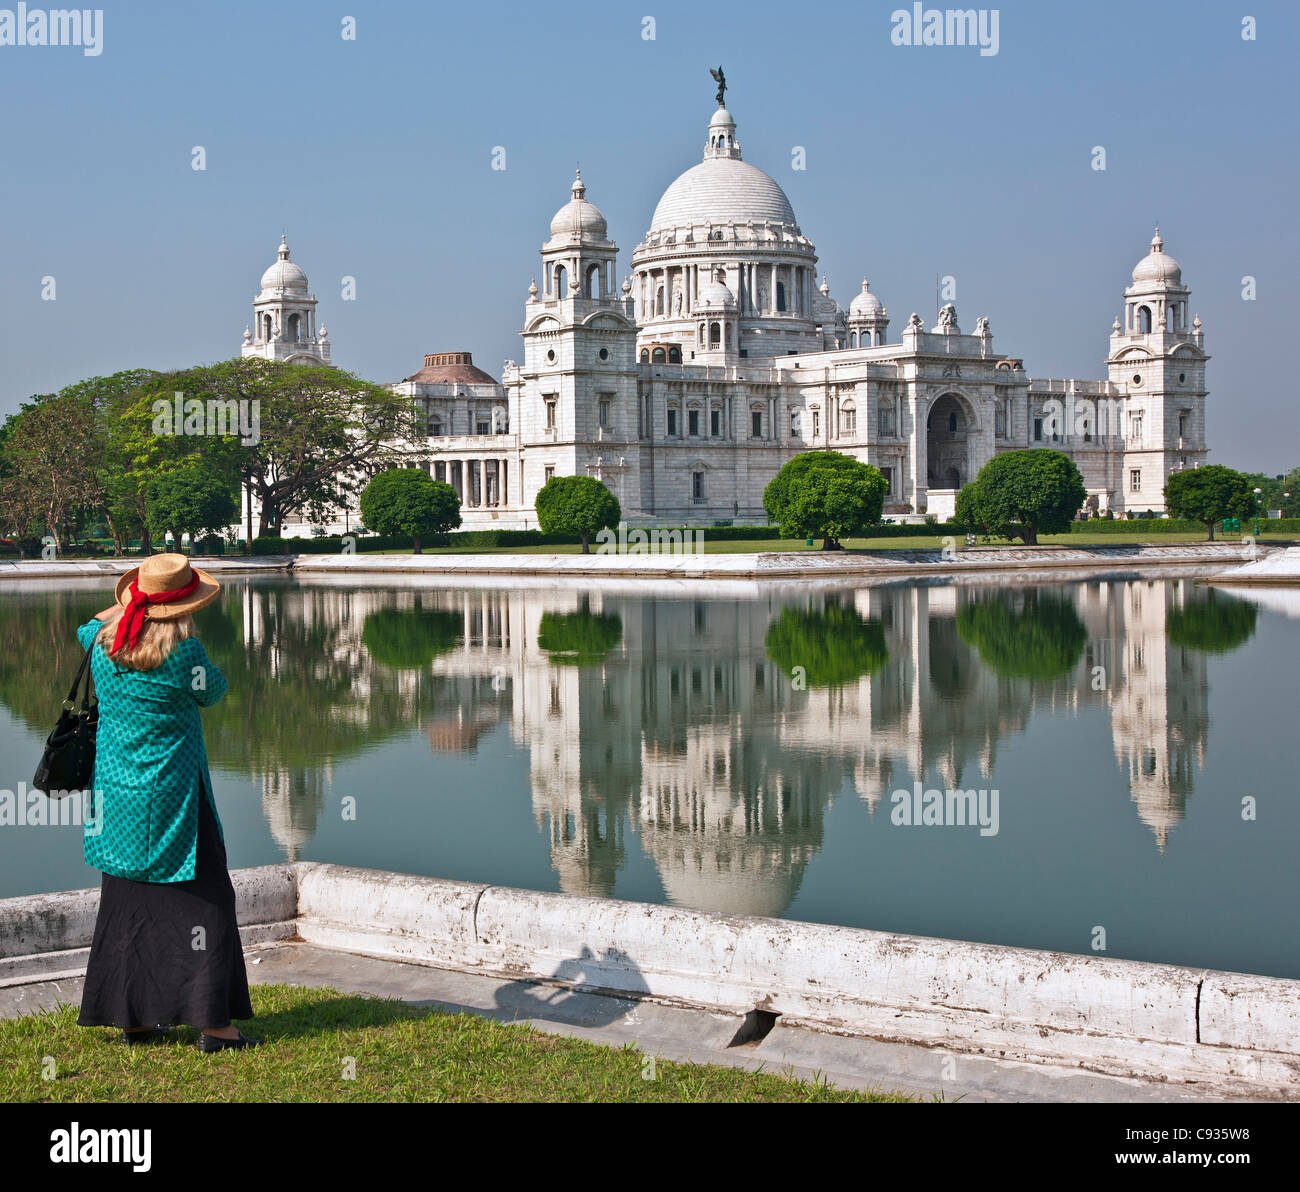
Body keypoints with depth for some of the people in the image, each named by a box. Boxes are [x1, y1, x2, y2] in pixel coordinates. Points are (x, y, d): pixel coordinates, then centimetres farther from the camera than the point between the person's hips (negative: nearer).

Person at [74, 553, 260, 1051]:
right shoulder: (183, 653, -17)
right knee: (203, 902, 1)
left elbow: (90, 624, 24)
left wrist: (130, 604, 32)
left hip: (118, 798, 6)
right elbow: (212, 692, 3)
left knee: (125, 903, 13)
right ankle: (212, 1022, 0)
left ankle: (132, 1018, 19)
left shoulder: (103, 647, -1)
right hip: (173, 797, -6)